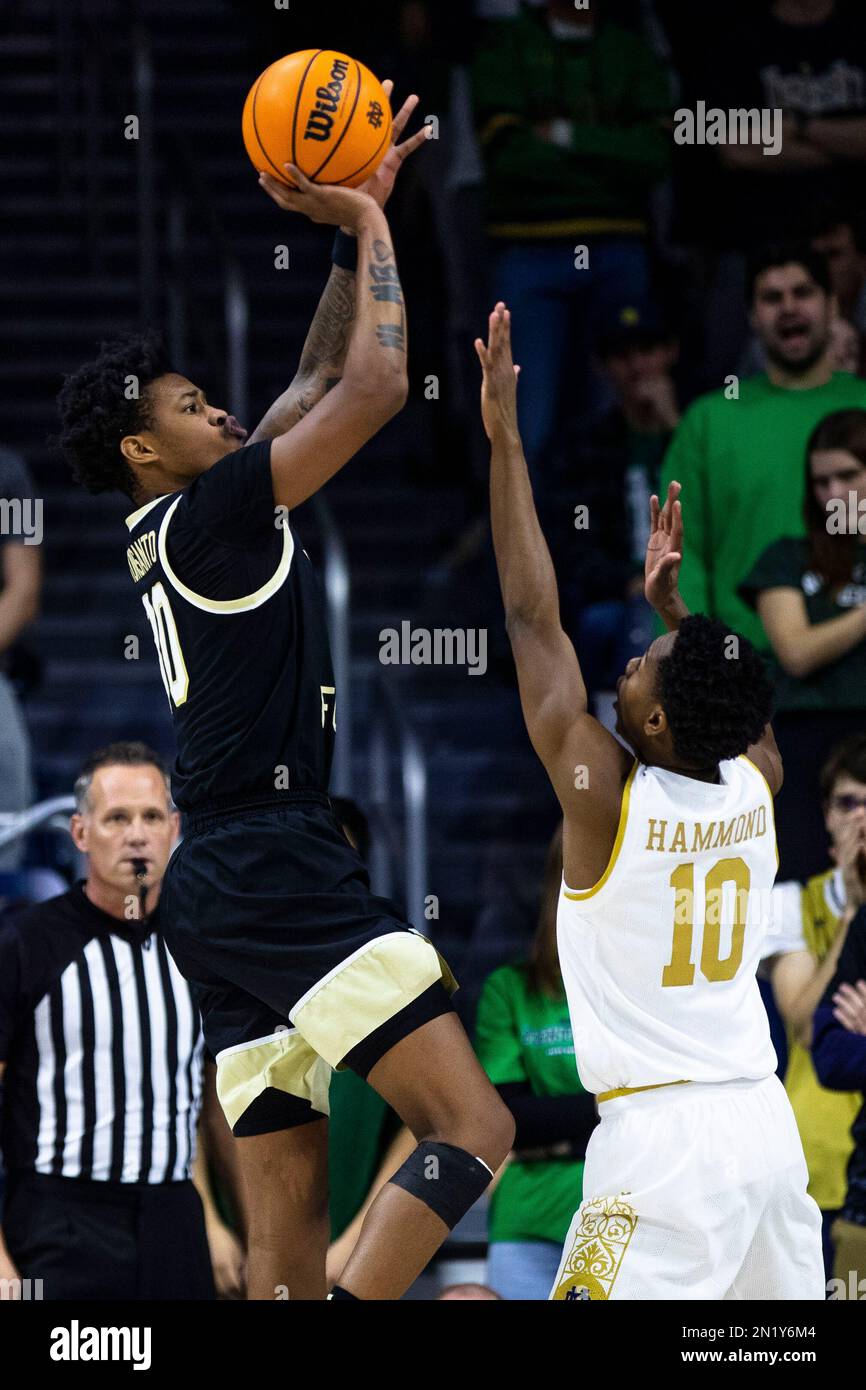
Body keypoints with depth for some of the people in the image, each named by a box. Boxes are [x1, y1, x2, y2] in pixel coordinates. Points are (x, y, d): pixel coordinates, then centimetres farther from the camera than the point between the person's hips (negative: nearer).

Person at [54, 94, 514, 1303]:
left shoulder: (179, 530, 19)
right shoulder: (208, 512, -7)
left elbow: (323, 379, 27)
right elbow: (376, 389, -12)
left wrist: (357, 226, 22)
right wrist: (369, 228, 0)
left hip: (219, 887, 10)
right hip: (277, 871, -10)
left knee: (291, 1227, 5)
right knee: (471, 1125, -16)